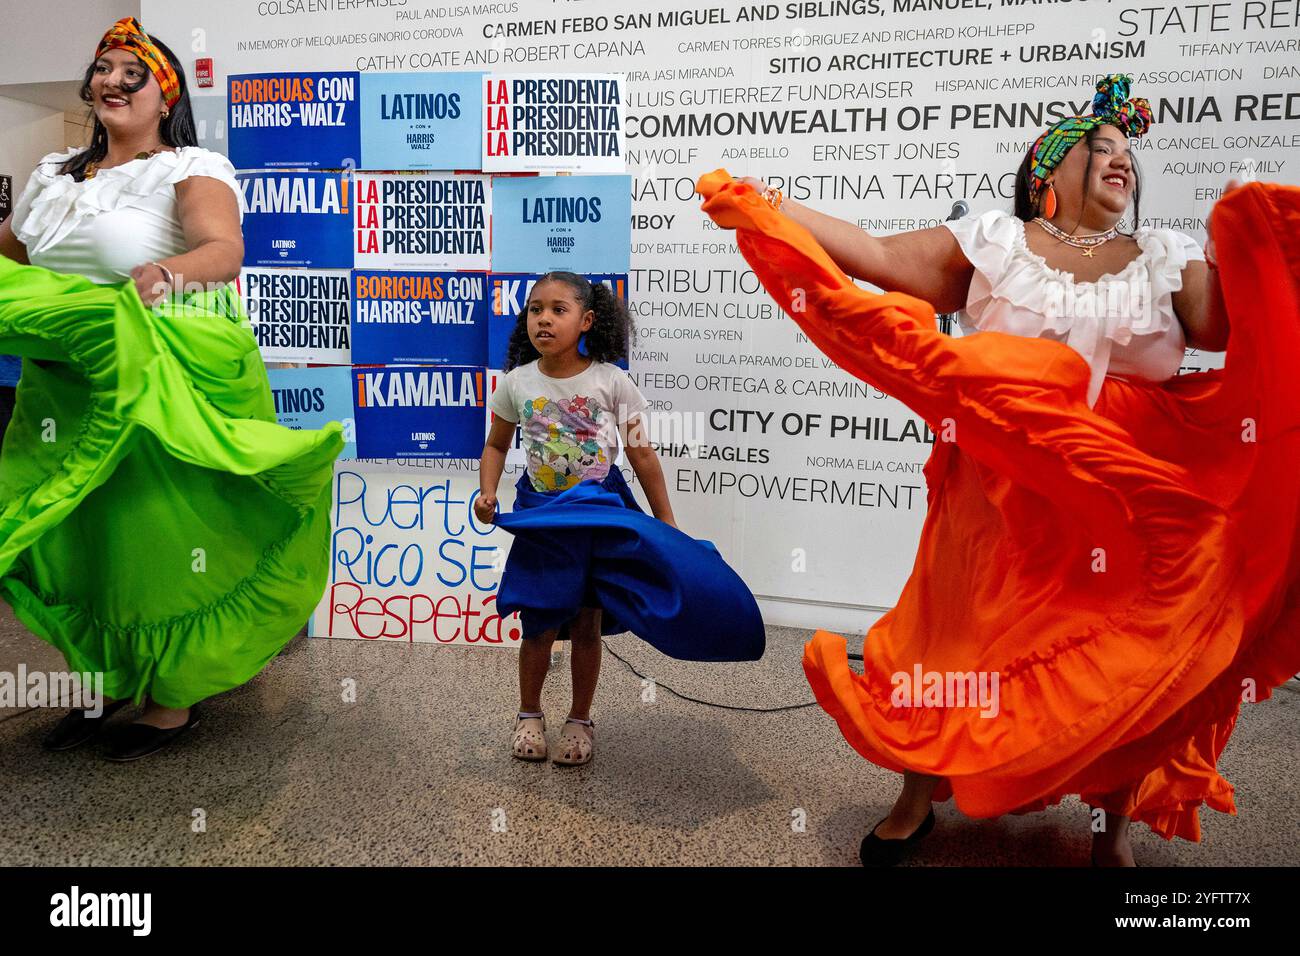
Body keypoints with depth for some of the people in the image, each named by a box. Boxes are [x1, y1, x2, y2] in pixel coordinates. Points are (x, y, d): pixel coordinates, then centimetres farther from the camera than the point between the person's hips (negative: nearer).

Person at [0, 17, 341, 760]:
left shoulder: (190, 170, -6)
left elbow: (226, 249, -25)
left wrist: (168, 270, -45)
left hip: (163, 383, -6)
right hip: (70, 386, 6)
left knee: (161, 535, -1)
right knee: (81, 534, 11)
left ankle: (174, 698, 17)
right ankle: (105, 682, 31)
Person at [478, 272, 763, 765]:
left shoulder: (611, 381, -10)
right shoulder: (516, 382, -4)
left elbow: (641, 453, -4)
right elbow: (496, 446, 10)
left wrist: (666, 523, -2)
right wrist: (487, 491, -7)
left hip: (601, 514, -1)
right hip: (541, 513, 1)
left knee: (586, 623, 8)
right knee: (539, 623, 7)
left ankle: (580, 720, 26)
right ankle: (529, 715, 29)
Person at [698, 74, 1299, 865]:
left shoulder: (1167, 257, 9)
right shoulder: (992, 242, 4)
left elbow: (1227, 326, -6)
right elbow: (875, 255, -3)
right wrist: (763, 209, -10)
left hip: (1128, 503, 2)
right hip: (1002, 498, -1)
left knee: (1124, 659, 5)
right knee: (959, 636, 6)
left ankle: (1115, 829, 30)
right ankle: (918, 802, 28)